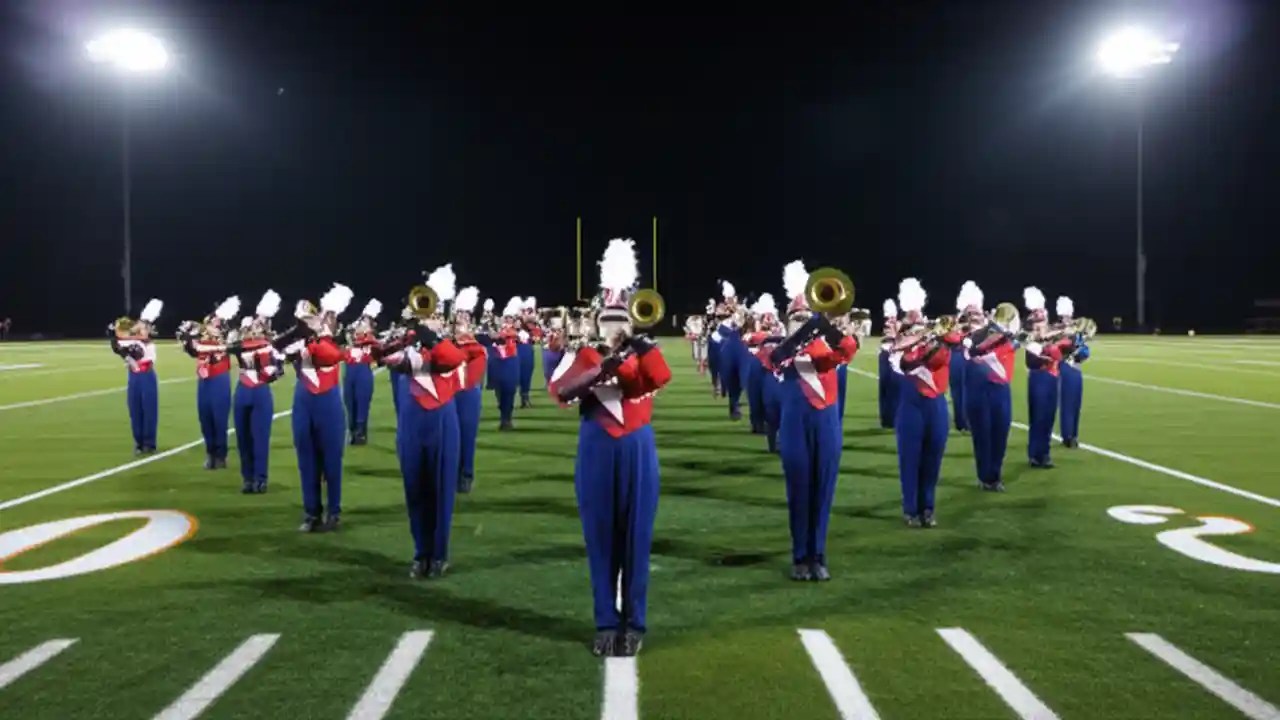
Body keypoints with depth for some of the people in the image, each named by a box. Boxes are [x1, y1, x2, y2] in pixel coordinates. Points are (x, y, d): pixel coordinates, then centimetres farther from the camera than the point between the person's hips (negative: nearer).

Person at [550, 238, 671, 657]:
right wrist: (603, 367, -21)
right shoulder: (584, 356, 7)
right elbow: (560, 390, -12)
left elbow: (661, 378, -17)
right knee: (601, 540, 5)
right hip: (596, 452, 0)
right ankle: (606, 623, 16)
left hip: (637, 451, 0)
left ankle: (634, 623, 16)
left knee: (636, 539, 4)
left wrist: (638, 341, -24)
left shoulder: (643, 352, 7)